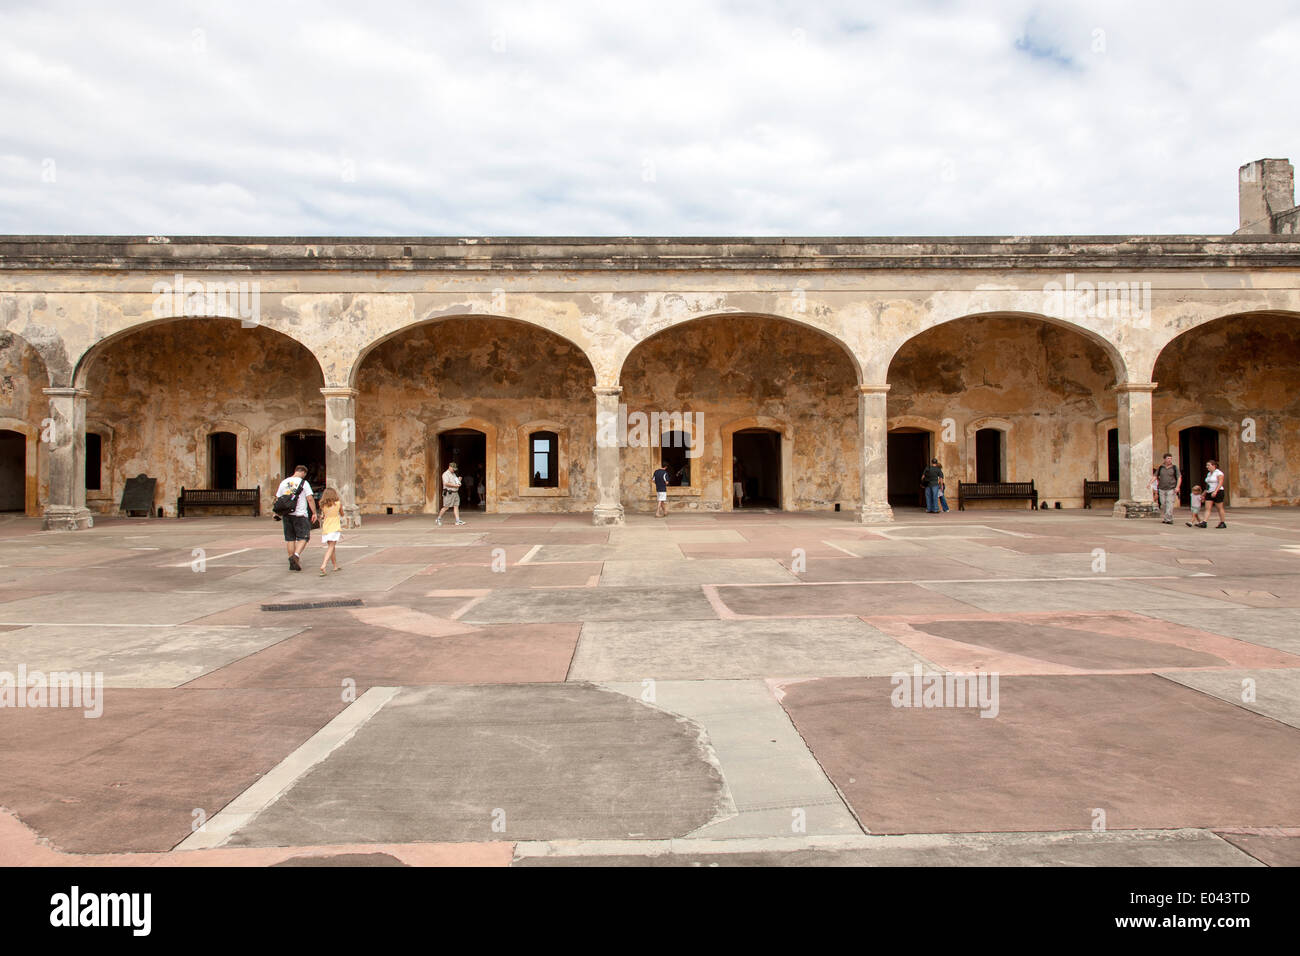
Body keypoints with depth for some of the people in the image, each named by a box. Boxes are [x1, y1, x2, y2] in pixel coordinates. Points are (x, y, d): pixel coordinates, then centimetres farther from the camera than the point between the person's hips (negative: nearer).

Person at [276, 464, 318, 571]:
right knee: (303, 537, 2)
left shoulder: (284, 482, 10)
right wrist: (314, 513, -5)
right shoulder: (303, 483, -5)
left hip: (286, 514, 5)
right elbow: (310, 499, -10)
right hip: (300, 515, -5)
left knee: (290, 538, 10)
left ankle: (292, 563, 11)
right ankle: (296, 555, -21)